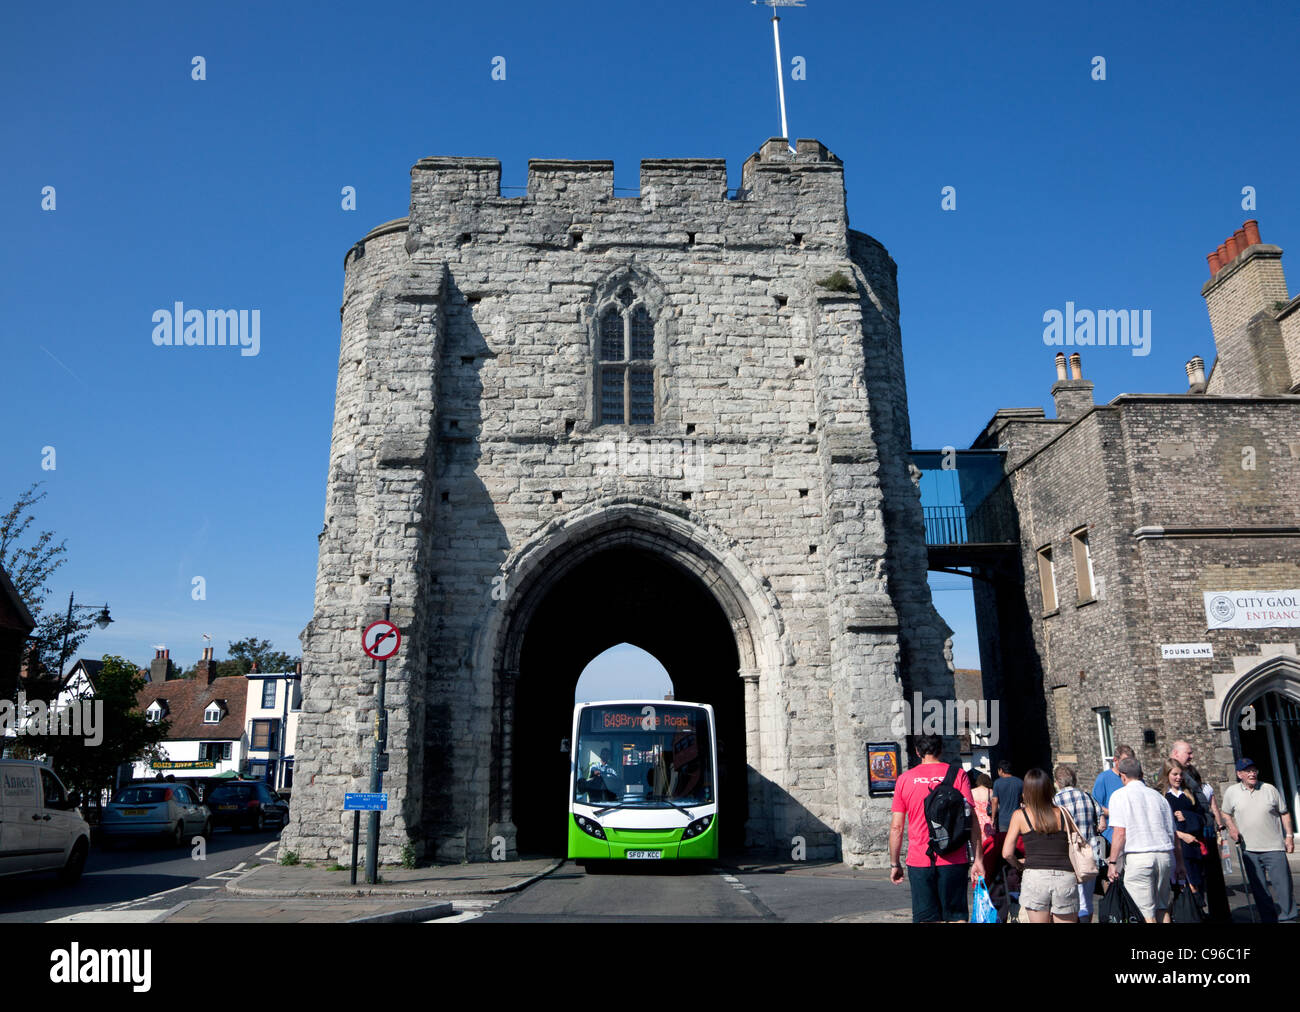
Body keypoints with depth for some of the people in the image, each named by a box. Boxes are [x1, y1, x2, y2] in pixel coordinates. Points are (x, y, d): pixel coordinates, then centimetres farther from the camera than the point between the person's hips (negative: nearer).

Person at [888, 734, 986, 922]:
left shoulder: (905, 779, 3)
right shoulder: (958, 774, 0)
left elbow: (896, 827, 3)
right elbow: (971, 820, -5)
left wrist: (894, 864, 10)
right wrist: (977, 858, 0)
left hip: (919, 861, 1)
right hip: (953, 861, 0)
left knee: (925, 917, 6)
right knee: (956, 915, 9)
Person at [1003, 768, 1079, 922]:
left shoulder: (1020, 815, 3)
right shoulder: (1063, 813, 9)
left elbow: (1007, 853, 0)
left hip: (1035, 875, -1)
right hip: (1065, 876, 2)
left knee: (1039, 920, 7)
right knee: (1066, 920, 11)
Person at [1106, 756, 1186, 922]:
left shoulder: (1120, 795, -2)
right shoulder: (1157, 796, 15)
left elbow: (1120, 833, -11)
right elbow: (1173, 834, 17)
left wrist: (1113, 862, -9)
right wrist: (1180, 863, 25)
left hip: (1137, 857, -6)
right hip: (1165, 855, 6)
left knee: (1147, 914, -1)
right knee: (1162, 909, 17)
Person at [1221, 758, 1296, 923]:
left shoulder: (1270, 789, 1)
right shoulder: (1231, 792, 3)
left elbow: (1284, 813, 8)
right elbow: (1226, 814, 17)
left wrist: (1289, 836, 3)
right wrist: (1232, 828, 0)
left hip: (1274, 847, -1)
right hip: (1249, 848, 1)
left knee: (1283, 885, -3)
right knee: (1259, 889, 7)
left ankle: (1288, 919, 10)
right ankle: (1269, 920, 18)